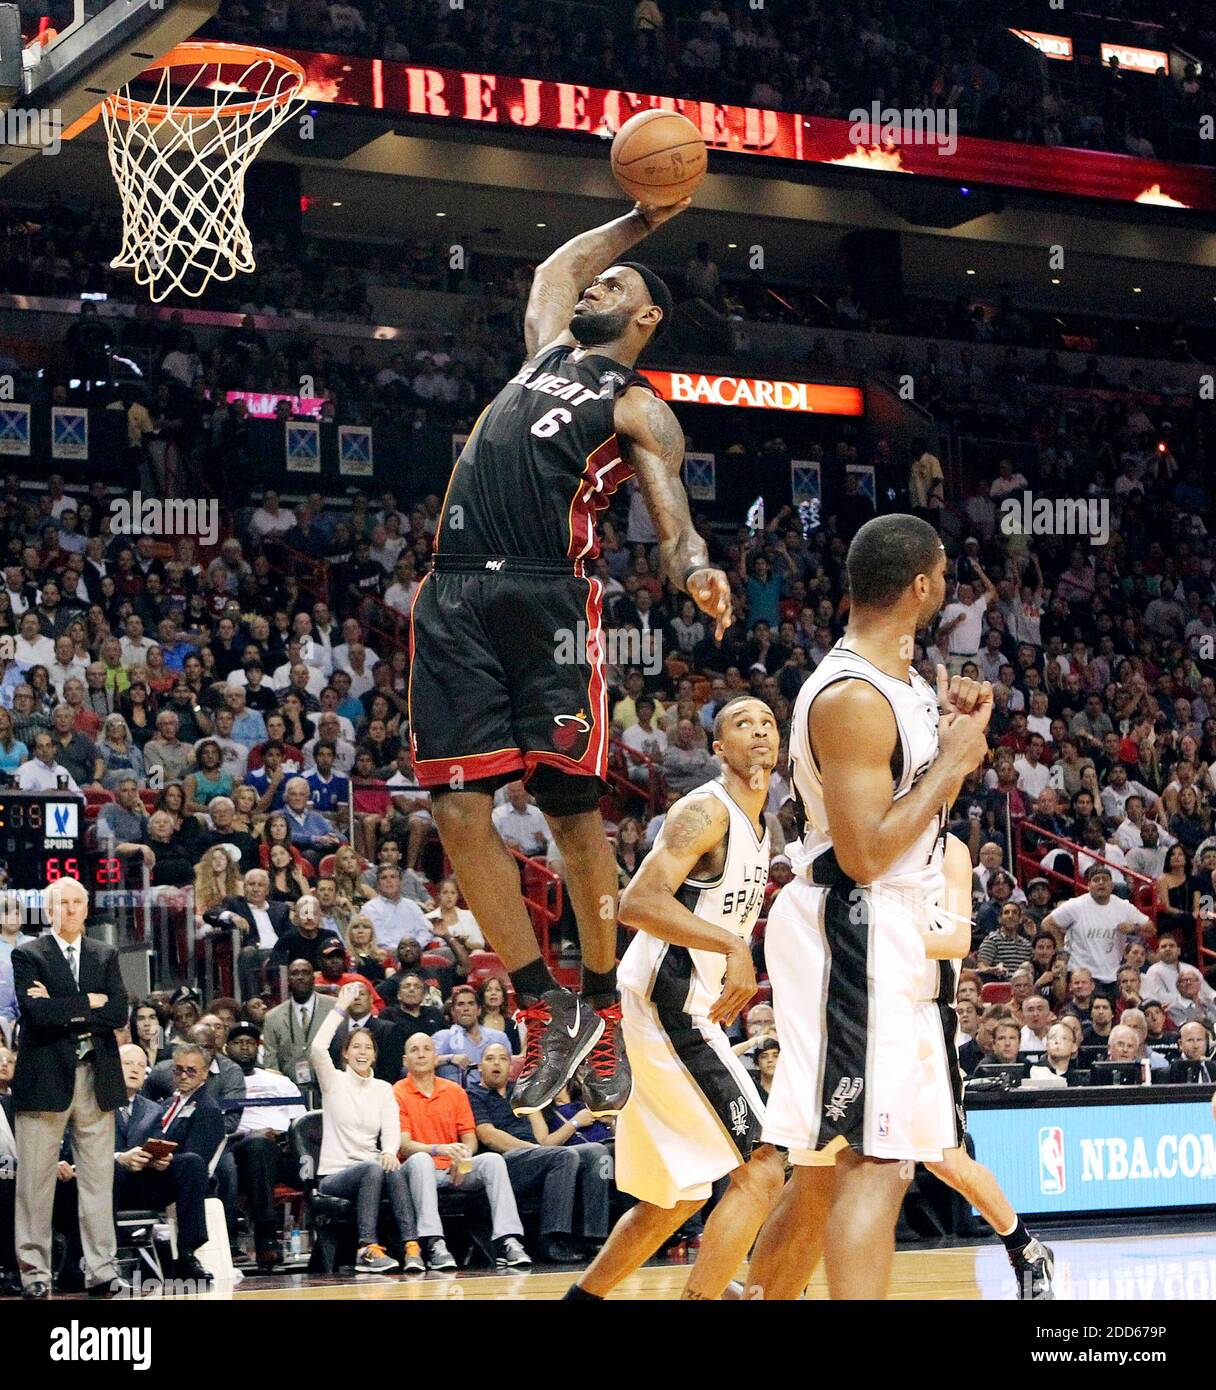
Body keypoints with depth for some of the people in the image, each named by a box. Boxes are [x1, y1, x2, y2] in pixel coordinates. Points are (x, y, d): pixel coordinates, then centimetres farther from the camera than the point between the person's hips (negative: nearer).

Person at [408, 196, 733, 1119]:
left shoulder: (639, 410, 7)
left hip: (550, 595, -6)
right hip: (455, 599, 6)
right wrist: (645, 220, 44)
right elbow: (557, 265, 46)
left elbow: (672, 519, -7)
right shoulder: (547, 349, 26)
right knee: (458, 810, -3)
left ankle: (602, 1009, 7)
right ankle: (545, 1005, 5)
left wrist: (694, 570, -28)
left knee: (572, 808, -6)